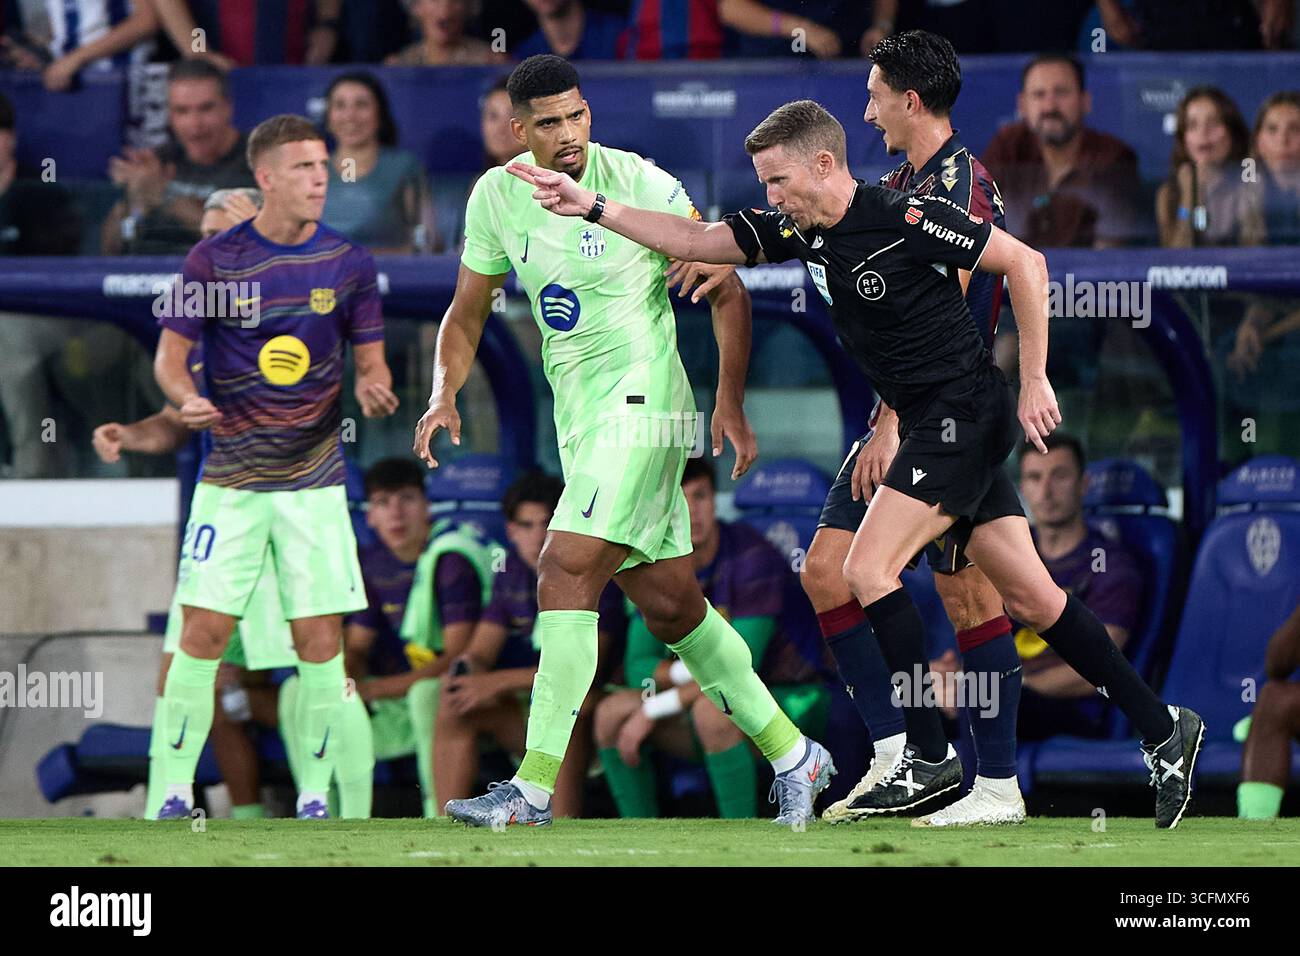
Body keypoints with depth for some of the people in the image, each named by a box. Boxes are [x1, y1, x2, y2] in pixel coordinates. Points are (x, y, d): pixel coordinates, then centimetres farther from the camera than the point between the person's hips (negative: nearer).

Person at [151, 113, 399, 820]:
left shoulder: (347, 264, 2)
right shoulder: (214, 259, -3)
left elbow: (370, 361, 9)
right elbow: (170, 353, 0)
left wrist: (372, 387, -14)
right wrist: (187, 397, -22)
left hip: (314, 480, 2)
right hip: (230, 480, -1)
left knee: (320, 640, -3)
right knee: (202, 634, -7)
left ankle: (313, 796, 8)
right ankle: (175, 795, 1)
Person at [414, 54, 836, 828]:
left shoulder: (644, 188, -12)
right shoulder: (497, 197, 4)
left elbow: (727, 294, -2)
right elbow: (467, 314, 15)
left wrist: (731, 402, -8)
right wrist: (446, 395, -3)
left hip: (640, 407, -6)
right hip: (580, 417, 6)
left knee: (565, 573, -17)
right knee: (671, 603, 9)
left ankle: (535, 788, -17)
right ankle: (793, 755, 22)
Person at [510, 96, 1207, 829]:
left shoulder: (906, 218, -17)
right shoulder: (800, 232, 6)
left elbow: (1025, 262, -11)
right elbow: (694, 241, 9)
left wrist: (1035, 382, -12)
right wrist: (592, 207, -1)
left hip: (966, 409, -8)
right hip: (929, 424, 8)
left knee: (869, 569, -13)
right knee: (1033, 601, 7)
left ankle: (930, 756, -7)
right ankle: (1164, 729, 12)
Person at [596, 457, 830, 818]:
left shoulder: (755, 560, -22)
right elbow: (638, 669, -1)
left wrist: (653, 711, -22)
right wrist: (691, 669, -22)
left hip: (791, 702, -7)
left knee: (710, 709, -38)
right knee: (612, 712, -13)